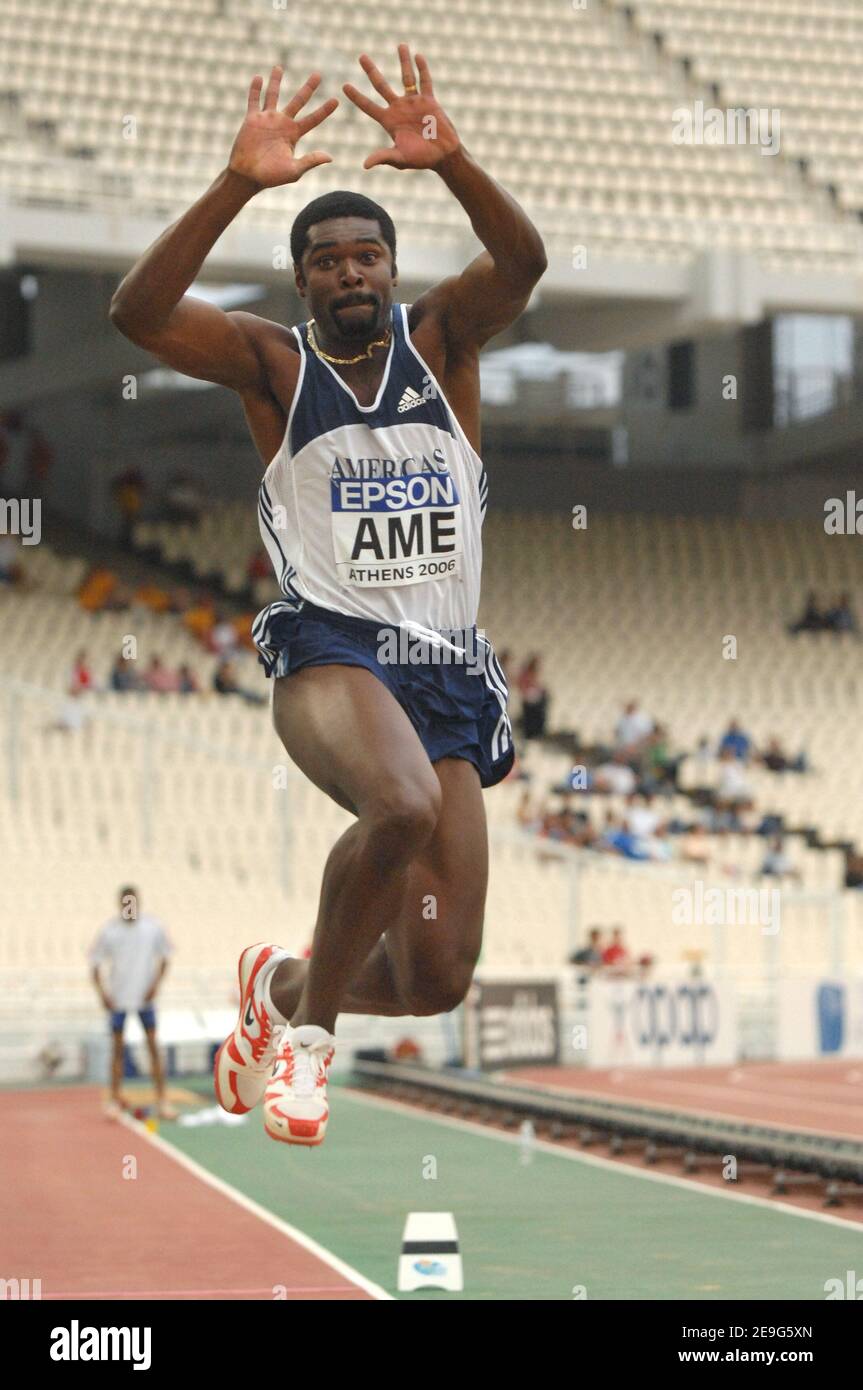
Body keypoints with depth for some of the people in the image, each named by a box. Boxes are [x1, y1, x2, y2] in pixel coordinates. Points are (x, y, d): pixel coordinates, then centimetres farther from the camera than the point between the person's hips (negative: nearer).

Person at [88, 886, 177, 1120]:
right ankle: (115, 1099, 10)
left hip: (145, 996, 1)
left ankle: (161, 1099, 0)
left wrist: (156, 983, -5)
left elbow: (164, 957, 8)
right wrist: (101, 991, -10)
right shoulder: (109, 931, -6)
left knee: (153, 1046, -2)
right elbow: (95, 962, 0)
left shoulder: (153, 927, -3)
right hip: (118, 998, -1)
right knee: (118, 1047, 4)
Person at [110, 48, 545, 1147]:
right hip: (331, 651, -4)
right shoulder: (274, 363, 4)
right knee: (403, 805, -38)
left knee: (436, 977, 0)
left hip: (449, 672, 4)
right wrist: (238, 184, -23)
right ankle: (306, 1026, -13)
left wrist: (449, 161, -27)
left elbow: (522, 264, -11)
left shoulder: (438, 342, 10)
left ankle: (281, 985, 33)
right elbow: (138, 312, -13)